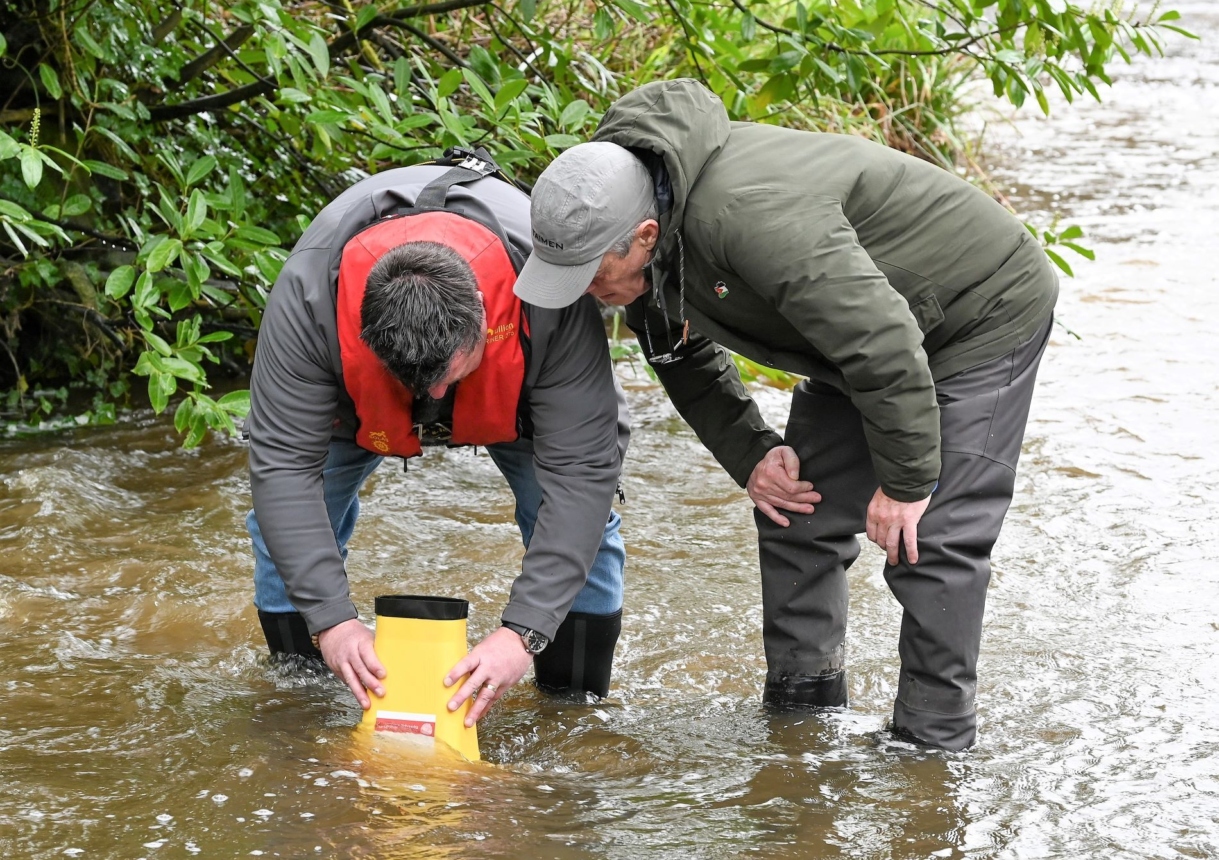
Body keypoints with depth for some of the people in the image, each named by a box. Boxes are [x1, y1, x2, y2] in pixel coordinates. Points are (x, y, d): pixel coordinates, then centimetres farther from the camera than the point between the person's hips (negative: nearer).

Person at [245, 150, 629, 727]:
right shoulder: (307, 295, -43)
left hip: (520, 380, -1)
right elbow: (284, 462, -38)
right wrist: (330, 619, -45)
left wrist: (522, 631, -48)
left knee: (577, 514, -16)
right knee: (286, 512, -10)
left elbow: (581, 469, -42)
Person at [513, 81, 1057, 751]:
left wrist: (906, 480, -27)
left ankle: (930, 742, -3)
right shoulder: (641, 255, -10)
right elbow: (689, 362, 10)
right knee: (796, 515, 7)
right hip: (860, 338, 9)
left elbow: (884, 340, -37)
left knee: (929, 539, -14)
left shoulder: (750, 216, -41)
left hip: (985, 313, -9)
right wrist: (749, 453, -4)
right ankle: (800, 718, 18)